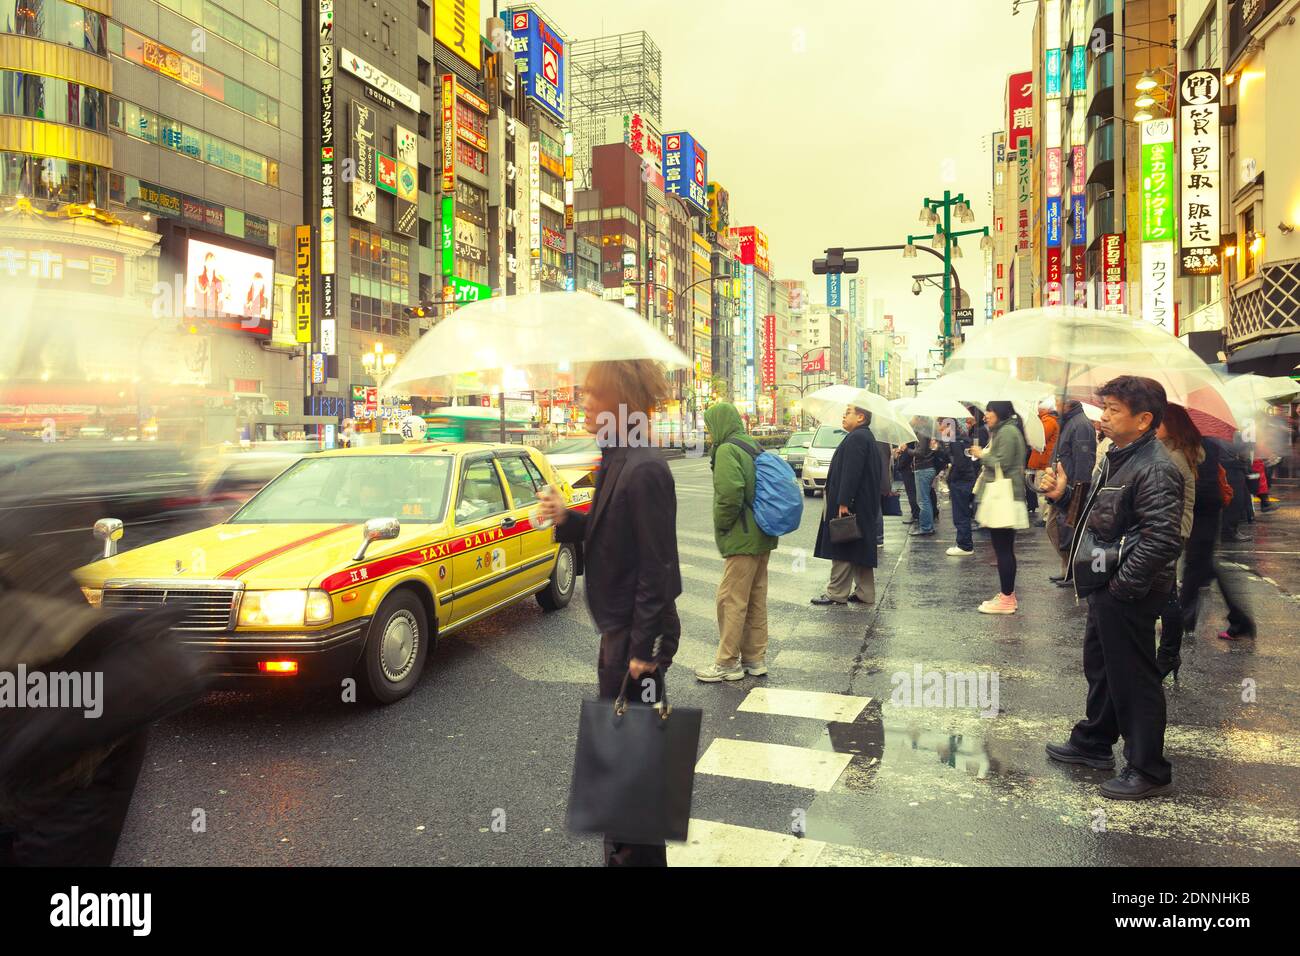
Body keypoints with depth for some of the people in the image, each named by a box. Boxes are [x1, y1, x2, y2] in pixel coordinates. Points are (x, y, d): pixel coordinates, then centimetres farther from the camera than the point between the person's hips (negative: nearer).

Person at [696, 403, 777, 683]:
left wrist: (720, 525, -12)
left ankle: (728, 663, 7)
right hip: (762, 537, 9)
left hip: (742, 539, -9)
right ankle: (756, 658, 24)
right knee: (756, 599, 15)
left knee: (731, 600, -1)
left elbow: (730, 493, -27)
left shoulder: (727, 450, -15)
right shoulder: (753, 446, 13)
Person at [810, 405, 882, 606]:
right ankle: (865, 594, 19)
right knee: (860, 550, 13)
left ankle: (836, 593, 1)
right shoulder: (866, 437, 18)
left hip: (851, 505, -11)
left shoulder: (856, 438, -16)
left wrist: (843, 503, -24)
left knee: (842, 550, -4)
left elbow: (851, 473, -23)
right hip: (863, 507, 11)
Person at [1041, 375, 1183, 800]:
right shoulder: (1118, 458, 11)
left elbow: (1161, 539, -28)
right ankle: (1094, 742, 39)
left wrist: (1123, 585, -24)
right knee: (1099, 665, 22)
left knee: (1134, 677, 1)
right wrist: (1064, 494, 9)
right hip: (1107, 587, 10)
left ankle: (1148, 769, 15)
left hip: (1129, 594, -10)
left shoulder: (1155, 470, -21)